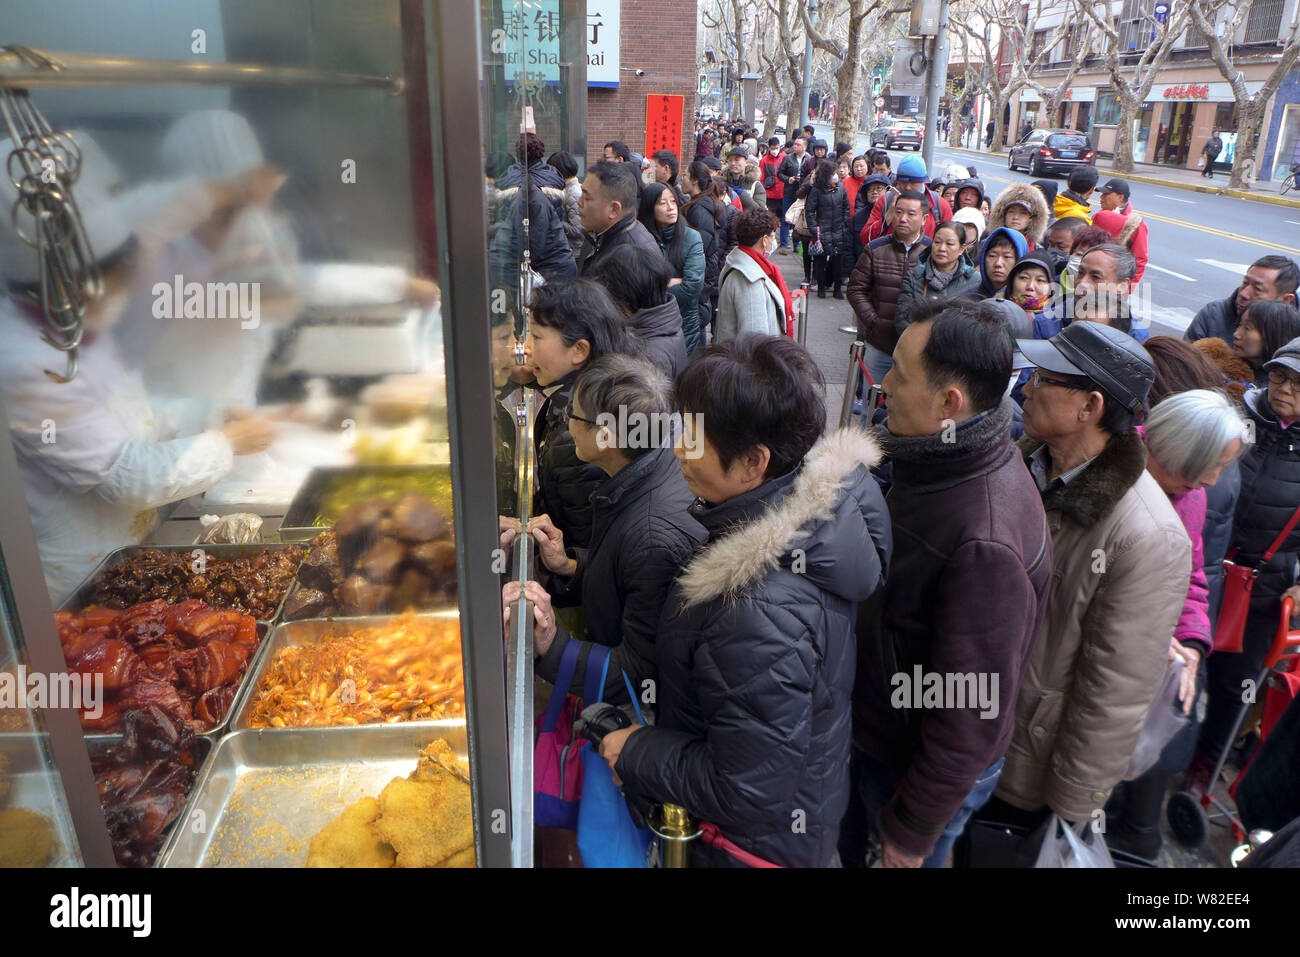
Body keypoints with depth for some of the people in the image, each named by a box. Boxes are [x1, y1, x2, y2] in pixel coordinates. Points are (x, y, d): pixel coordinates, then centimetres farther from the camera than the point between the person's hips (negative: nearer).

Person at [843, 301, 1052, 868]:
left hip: (920, 767, -7)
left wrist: (913, 831, -15)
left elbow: (972, 718, -28)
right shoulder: (940, 457, -8)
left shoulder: (986, 545, -38)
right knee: (847, 845, 28)